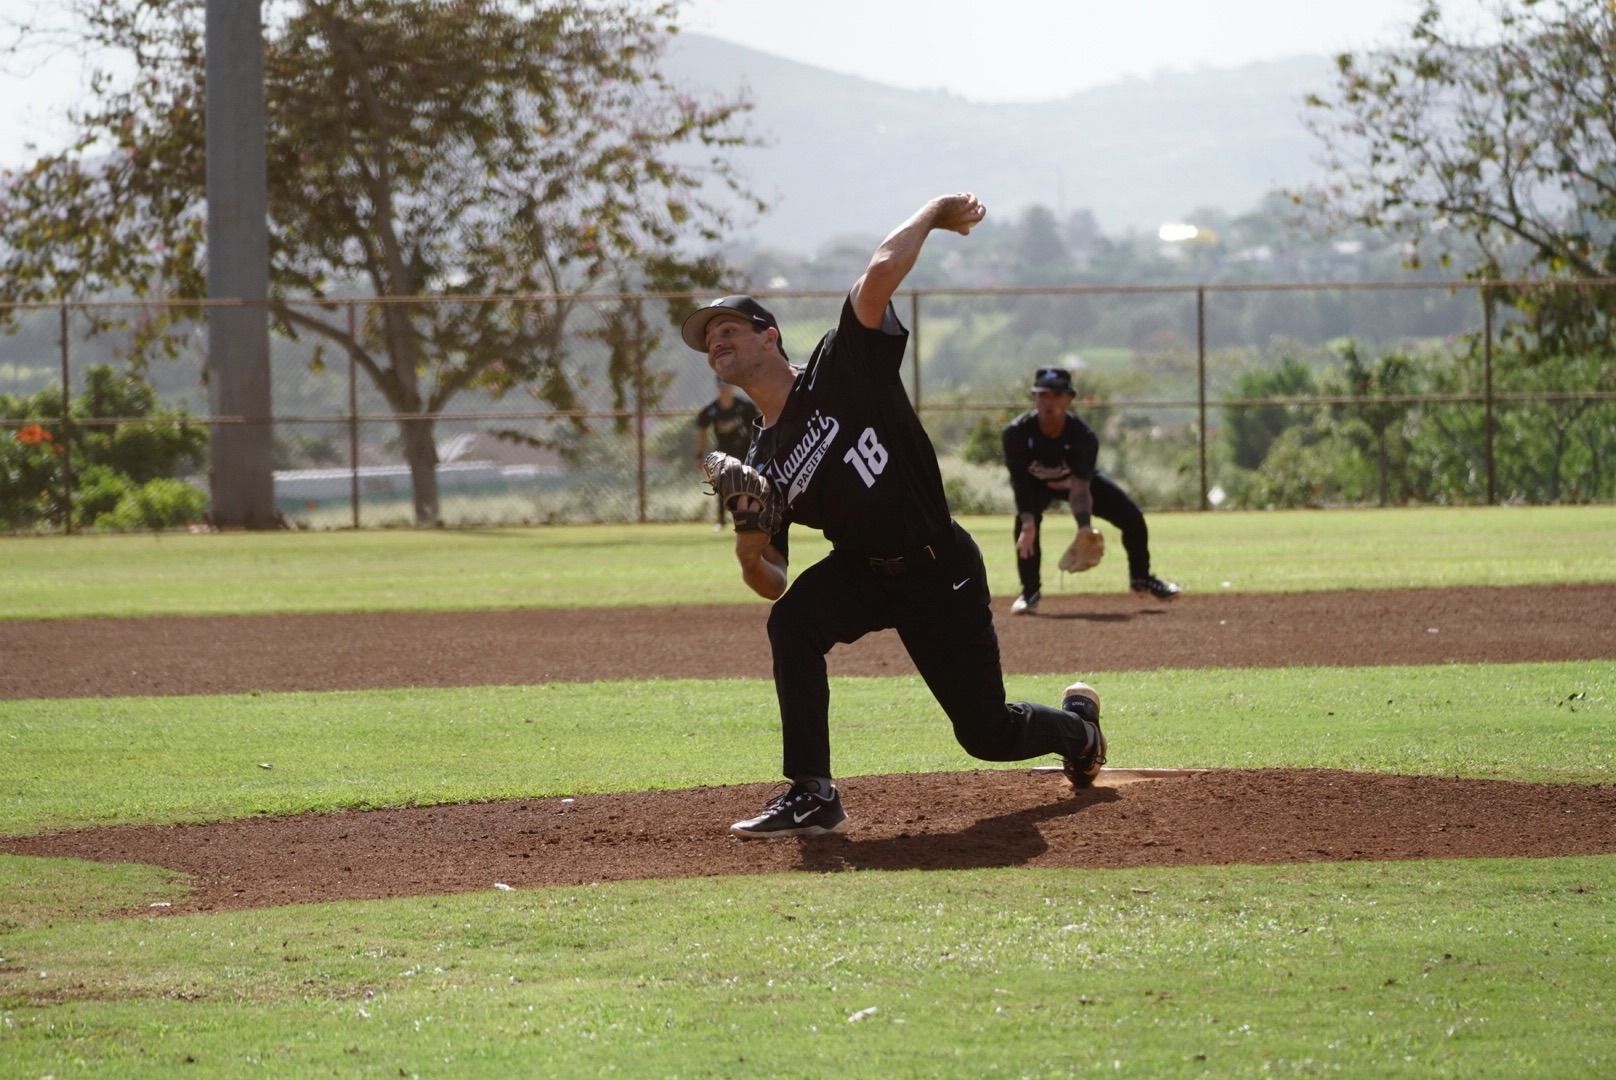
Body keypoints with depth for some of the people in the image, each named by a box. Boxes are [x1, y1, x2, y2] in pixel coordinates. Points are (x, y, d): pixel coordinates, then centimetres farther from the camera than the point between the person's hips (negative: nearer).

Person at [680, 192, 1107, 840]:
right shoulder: (761, 466, -1)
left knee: (987, 734, 3)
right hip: (862, 569, 4)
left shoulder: (840, 371, -16)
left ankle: (1075, 725, 40)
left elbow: (882, 271, -29)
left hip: (939, 570, -4)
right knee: (792, 622, -28)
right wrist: (750, 556, -21)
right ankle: (812, 798, -26)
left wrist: (935, 213, -16)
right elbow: (772, 584, 1)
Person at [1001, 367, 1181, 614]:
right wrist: (1027, 522, -52)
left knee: (1132, 517, -5)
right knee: (1025, 521, -32)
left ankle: (1141, 578, 22)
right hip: (1035, 483, -1)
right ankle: (1029, 592, -15)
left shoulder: (1083, 436, -33)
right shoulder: (1017, 432, -34)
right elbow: (1020, 481, -38)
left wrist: (1084, 527, -54)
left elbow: (1080, 485, -39)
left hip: (1075, 479, 1)